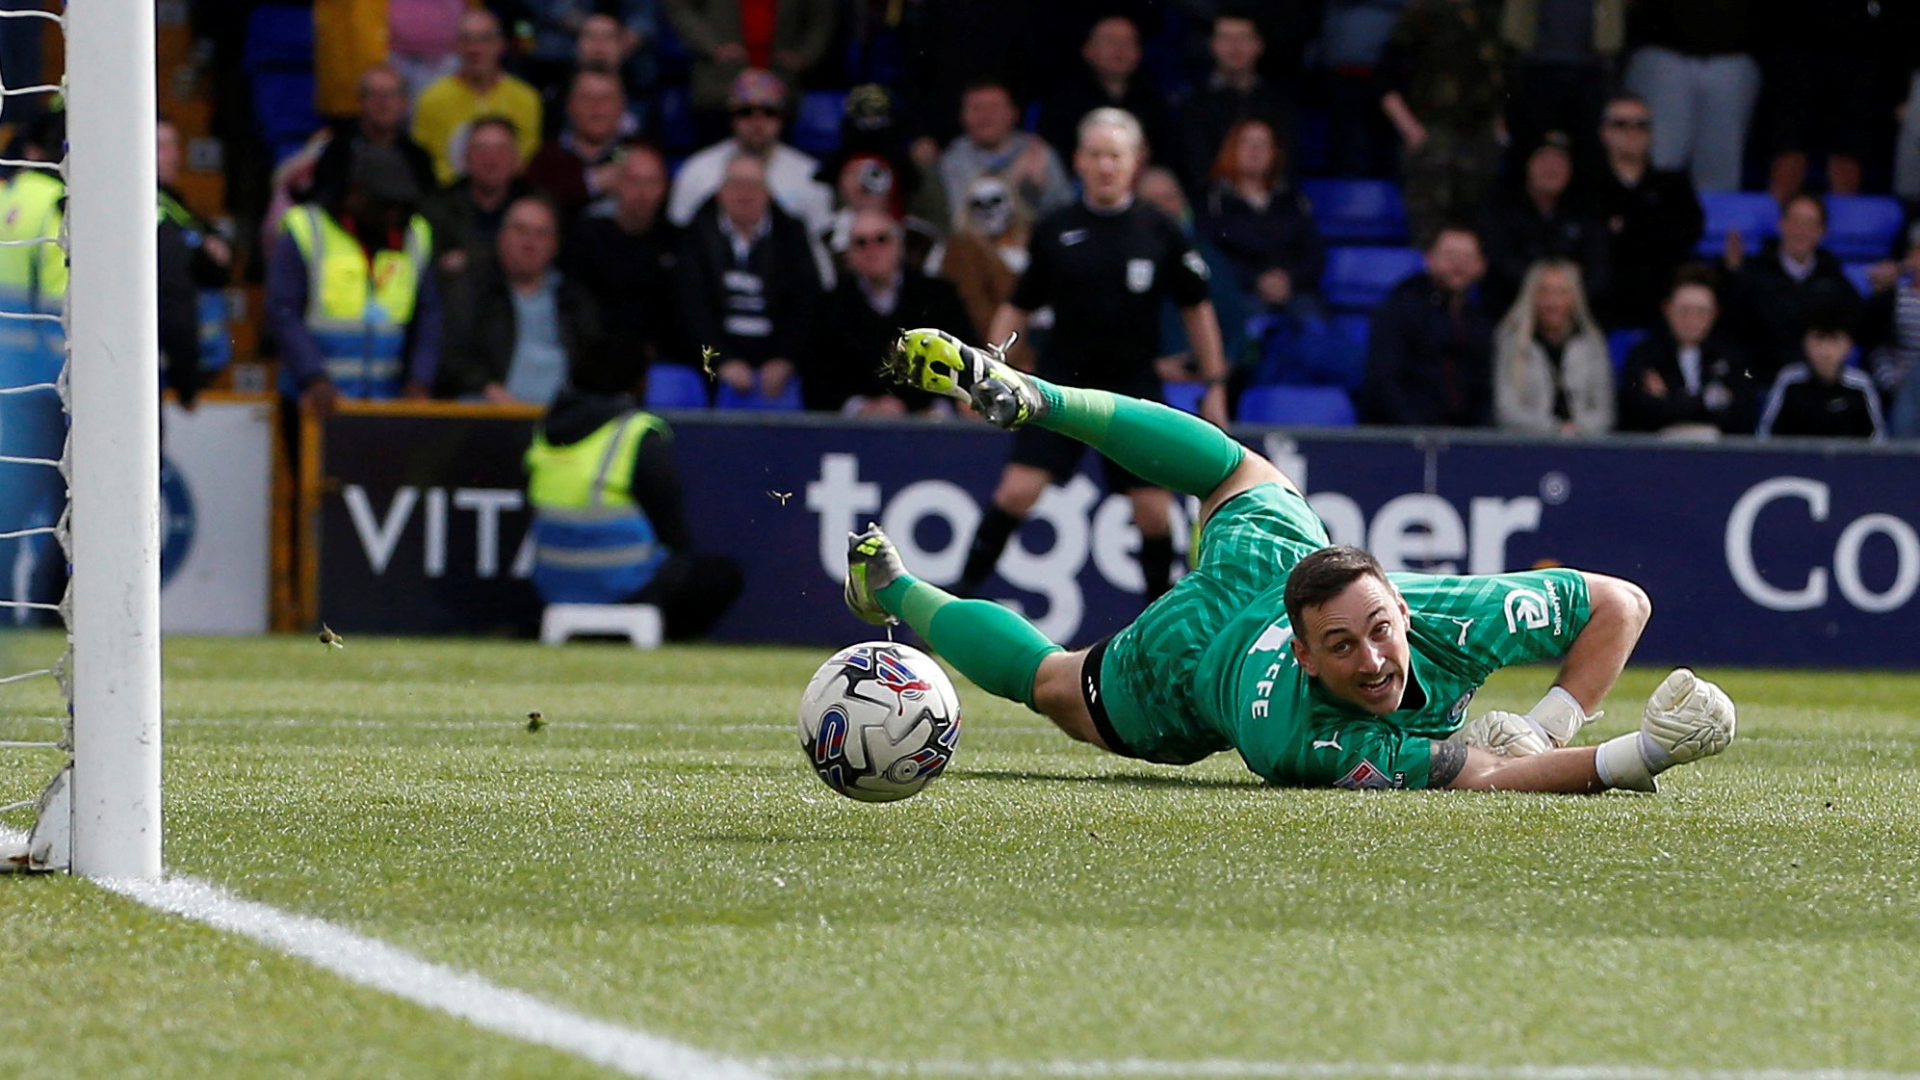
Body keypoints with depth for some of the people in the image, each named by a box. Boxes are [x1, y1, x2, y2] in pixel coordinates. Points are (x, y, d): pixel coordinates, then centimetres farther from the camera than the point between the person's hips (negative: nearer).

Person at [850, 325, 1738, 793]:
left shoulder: (1447, 618, -43)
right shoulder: (1301, 735, -53)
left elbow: (1621, 603, -31)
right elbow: (1479, 778, -55)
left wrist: (1553, 723, -41)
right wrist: (1639, 756, -66)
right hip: (1182, 661, -4)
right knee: (1051, 681, 28)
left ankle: (1025, 397, 50)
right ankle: (892, 588, 53)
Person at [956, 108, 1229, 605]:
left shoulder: (1159, 232, 0)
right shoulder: (1055, 230, 2)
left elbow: (1197, 309, 9)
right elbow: (1018, 308, 9)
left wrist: (1215, 385, 8)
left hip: (1133, 387, 0)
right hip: (1063, 382, 0)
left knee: (1153, 509, -2)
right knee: (1017, 490, -13)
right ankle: (962, 594, -6)